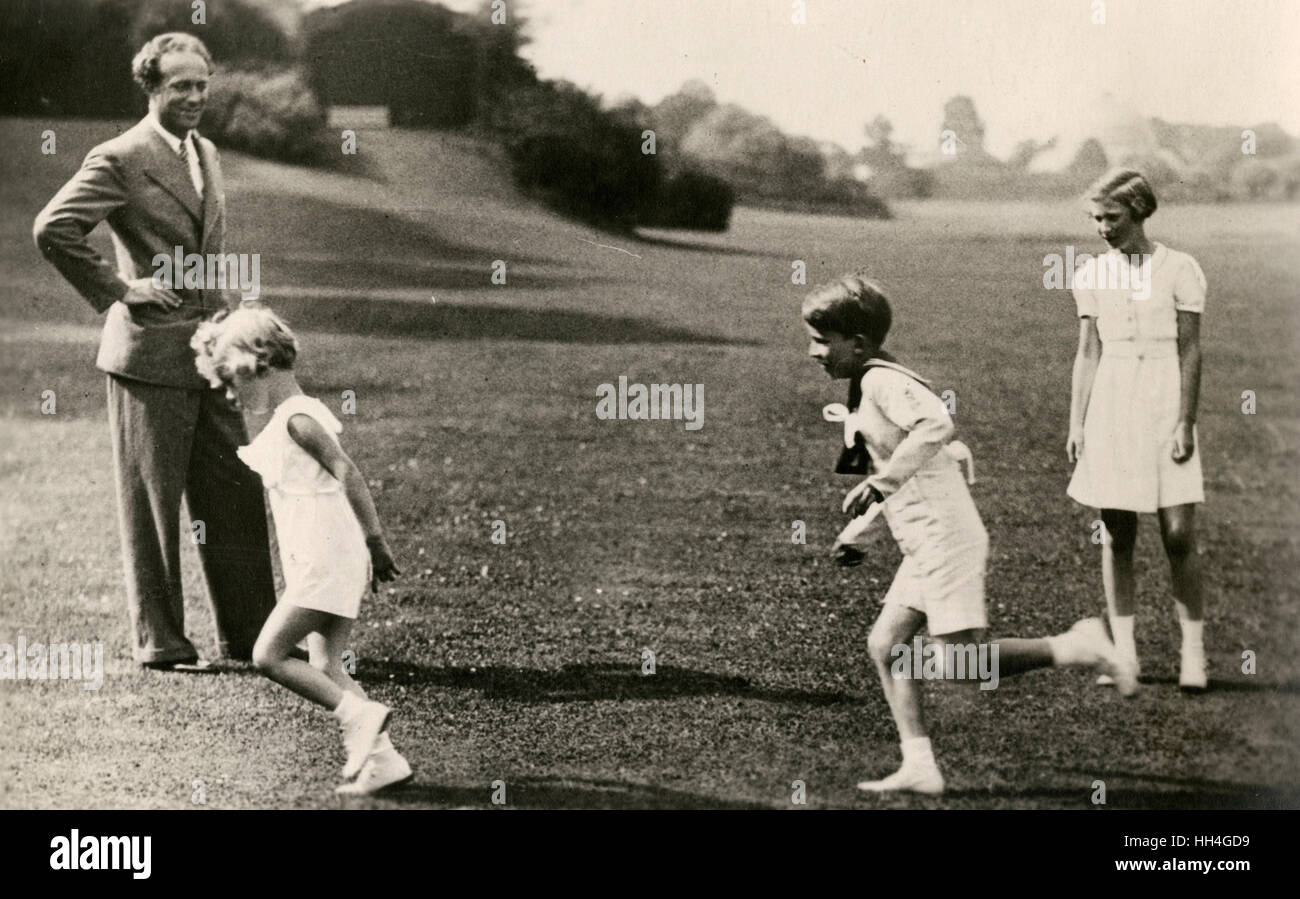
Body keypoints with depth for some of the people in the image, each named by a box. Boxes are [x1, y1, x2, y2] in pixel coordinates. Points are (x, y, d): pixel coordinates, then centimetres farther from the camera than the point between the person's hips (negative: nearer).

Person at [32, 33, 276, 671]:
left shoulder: (205, 152, 15)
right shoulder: (120, 159, -11)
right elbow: (52, 229, -19)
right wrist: (115, 290, -15)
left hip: (211, 353, 7)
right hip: (151, 354, -7)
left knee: (236, 497, 9)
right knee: (152, 505, 1)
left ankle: (248, 633, 17)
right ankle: (159, 641, 9)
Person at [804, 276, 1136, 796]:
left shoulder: (881, 380, -14)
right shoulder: (867, 387, 17)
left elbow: (936, 424, -32)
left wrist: (878, 484, -28)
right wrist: (856, 534, 21)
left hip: (945, 538, -10)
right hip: (924, 545, 10)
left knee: (954, 664, -10)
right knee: (885, 646, 6)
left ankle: (1072, 649, -1)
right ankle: (919, 767, 5)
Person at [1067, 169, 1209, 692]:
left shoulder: (1179, 270, -2)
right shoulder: (1091, 276, 9)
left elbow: (1190, 352, -3)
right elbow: (1087, 353, 11)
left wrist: (1186, 423, -8)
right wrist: (1076, 424, 6)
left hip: (1164, 408, -3)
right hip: (1110, 408, 3)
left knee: (1179, 536, -6)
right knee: (1116, 536, 3)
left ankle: (1194, 652, 1)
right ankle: (1123, 651, 9)